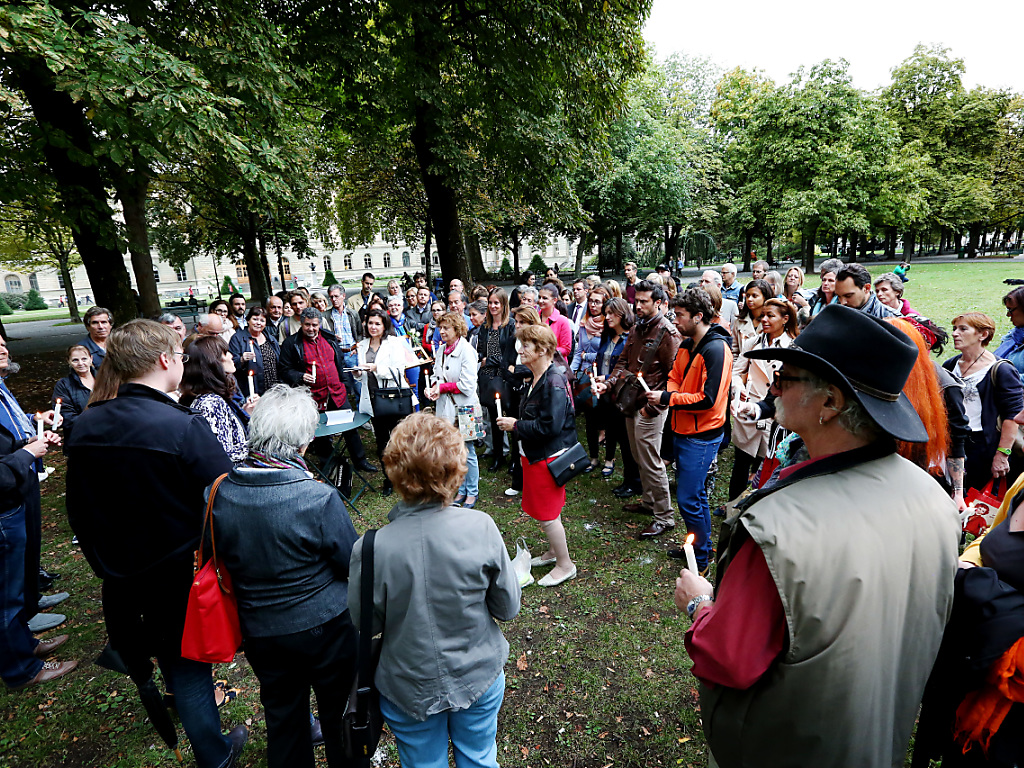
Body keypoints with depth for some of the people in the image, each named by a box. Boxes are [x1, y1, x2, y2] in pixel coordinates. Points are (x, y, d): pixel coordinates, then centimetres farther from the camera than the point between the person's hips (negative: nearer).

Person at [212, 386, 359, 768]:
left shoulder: (222, 492, -14)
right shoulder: (319, 498, -29)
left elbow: (223, 557, 2)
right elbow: (355, 564, -16)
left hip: (259, 631, 4)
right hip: (325, 627, -4)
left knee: (281, 716, 26)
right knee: (339, 712, 21)